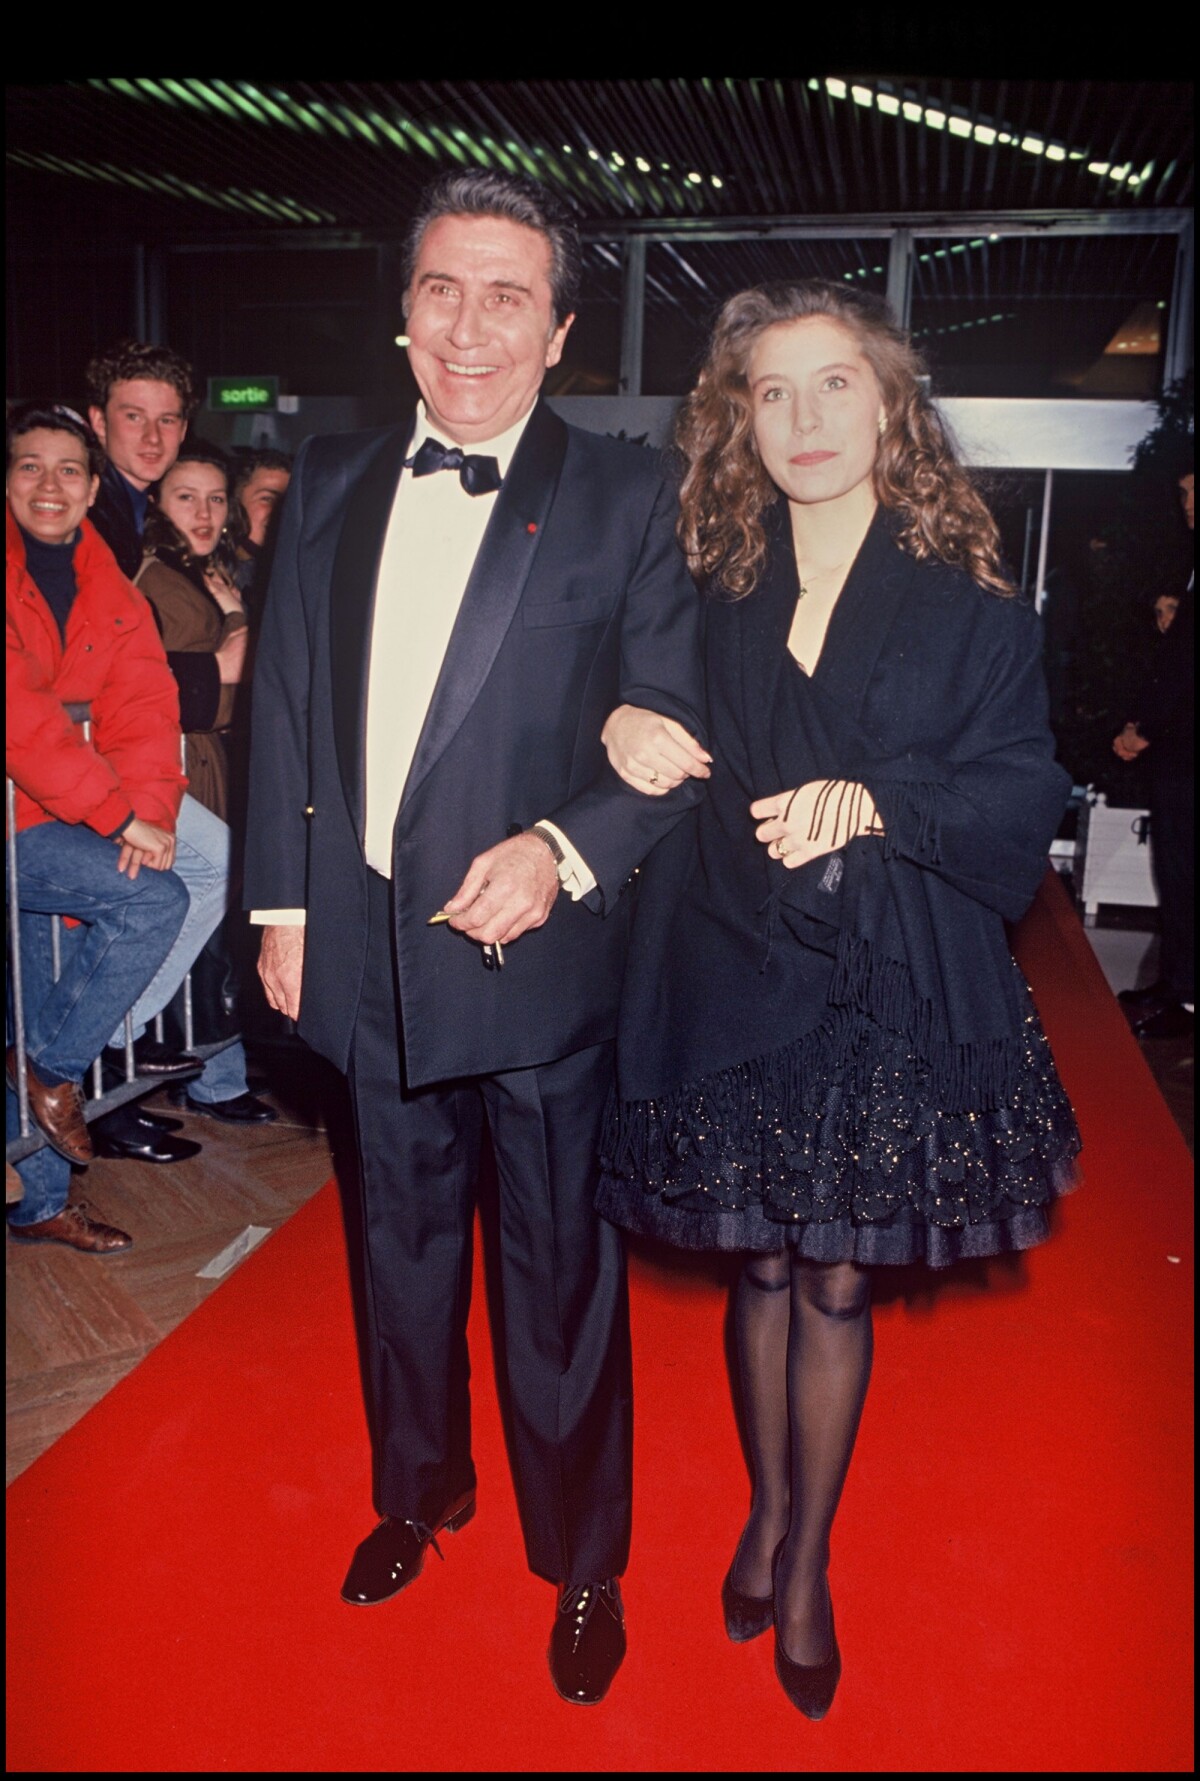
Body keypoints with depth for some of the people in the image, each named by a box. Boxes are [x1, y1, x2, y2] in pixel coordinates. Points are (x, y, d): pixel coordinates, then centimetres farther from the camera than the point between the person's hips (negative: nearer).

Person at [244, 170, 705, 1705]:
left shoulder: (625, 500, -5)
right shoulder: (330, 486, 8)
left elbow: (673, 736, -8)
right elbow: (286, 706, 10)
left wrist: (563, 852, -24)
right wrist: (283, 905, 7)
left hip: (542, 957, -4)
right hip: (367, 954, 4)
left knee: (560, 1276, 11)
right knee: (402, 1246, 22)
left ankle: (582, 1563, 35)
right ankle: (420, 1489, 48)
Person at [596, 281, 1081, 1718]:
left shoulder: (968, 599, -2)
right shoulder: (709, 589, 5)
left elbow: (1022, 792, -7)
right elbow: (651, 741, 15)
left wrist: (875, 802, -23)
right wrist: (618, 721, -8)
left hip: (891, 993, -1)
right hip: (731, 977, 2)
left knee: (835, 1282, 9)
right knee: (760, 1267, 14)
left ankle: (806, 1560, 32)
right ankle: (767, 1513, 39)